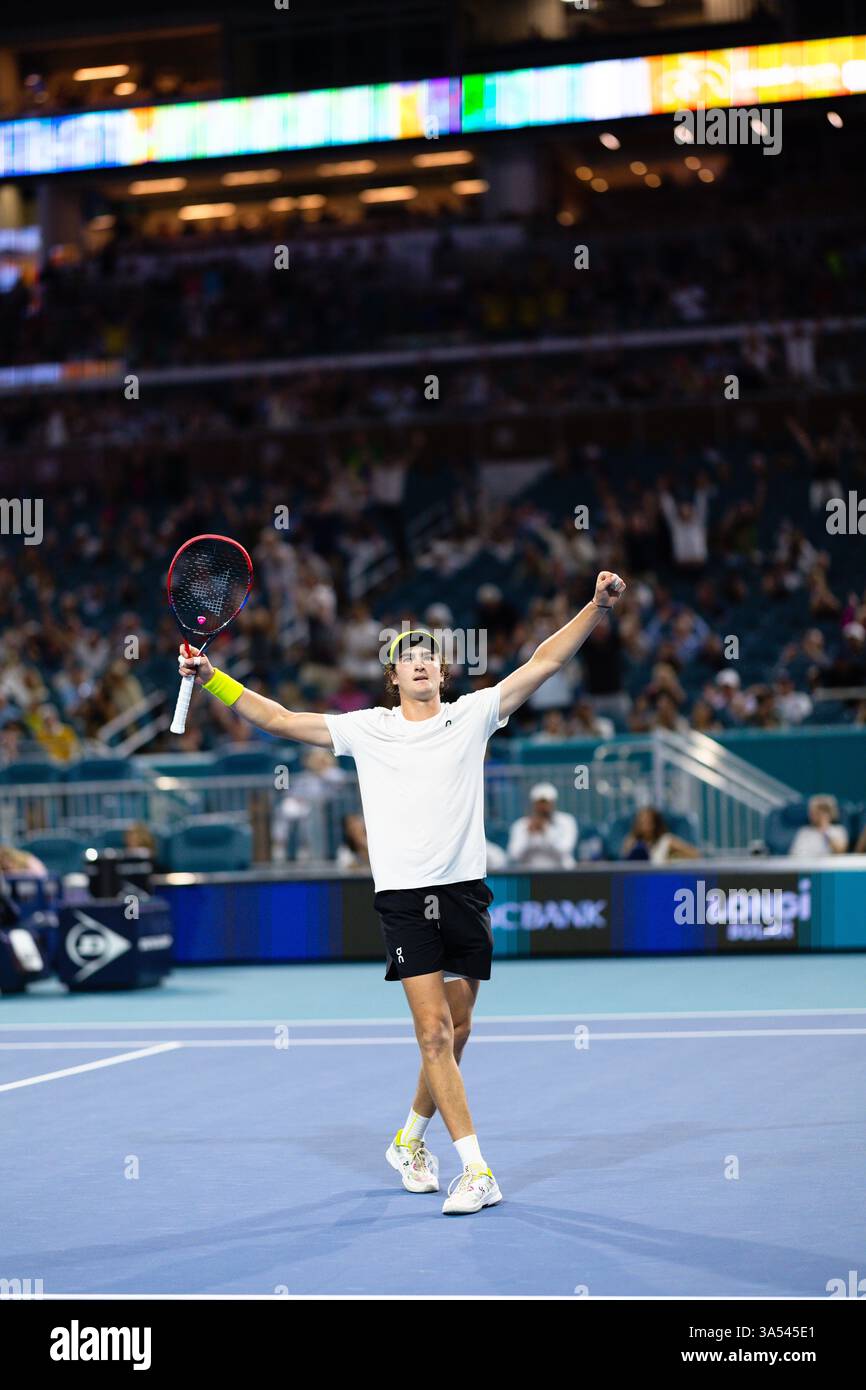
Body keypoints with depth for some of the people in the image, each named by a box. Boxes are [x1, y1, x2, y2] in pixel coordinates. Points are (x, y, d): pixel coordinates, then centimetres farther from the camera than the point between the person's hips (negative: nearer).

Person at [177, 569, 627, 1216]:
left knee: (454, 1033, 9)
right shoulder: (367, 728, 8)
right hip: (405, 897, -2)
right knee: (434, 1032, -11)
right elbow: (279, 719, 11)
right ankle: (477, 1171, -11)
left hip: (465, 891, 2)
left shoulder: (472, 716, 7)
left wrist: (598, 607, -8)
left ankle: (411, 1140, 32)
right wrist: (213, 678, 5)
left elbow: (544, 662, 2)